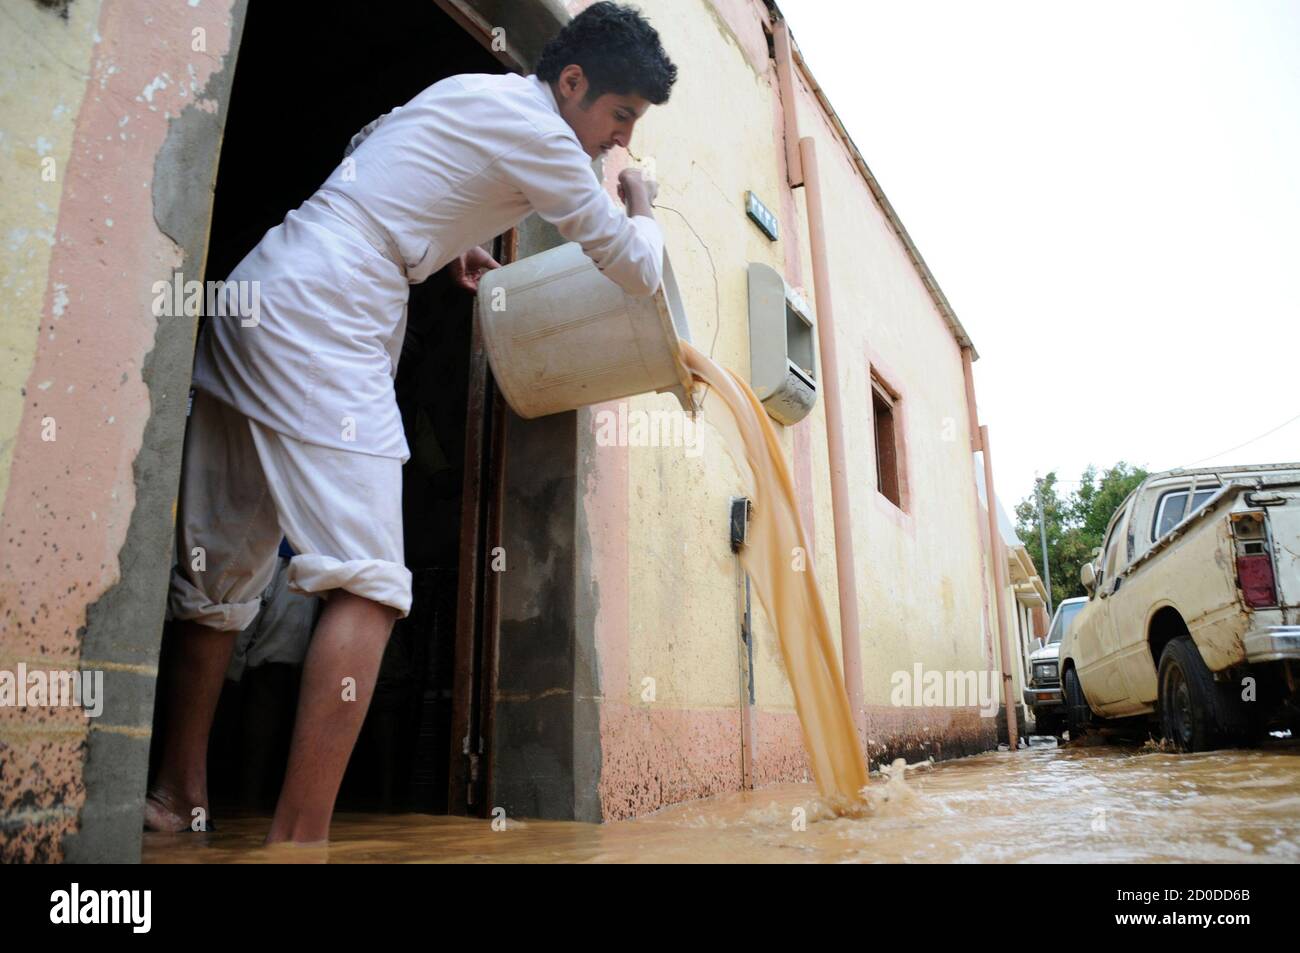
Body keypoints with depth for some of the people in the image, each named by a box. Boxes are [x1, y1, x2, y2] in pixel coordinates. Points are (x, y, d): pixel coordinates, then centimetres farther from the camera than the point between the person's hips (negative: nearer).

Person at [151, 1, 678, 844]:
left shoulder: (474, 96, 23)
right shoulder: (534, 125, -3)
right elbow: (640, 271, 1)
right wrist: (641, 209, 21)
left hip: (254, 297, 10)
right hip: (322, 314, -10)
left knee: (224, 575, 12)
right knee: (368, 585, -16)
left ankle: (179, 798, 23)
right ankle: (299, 837, -18)